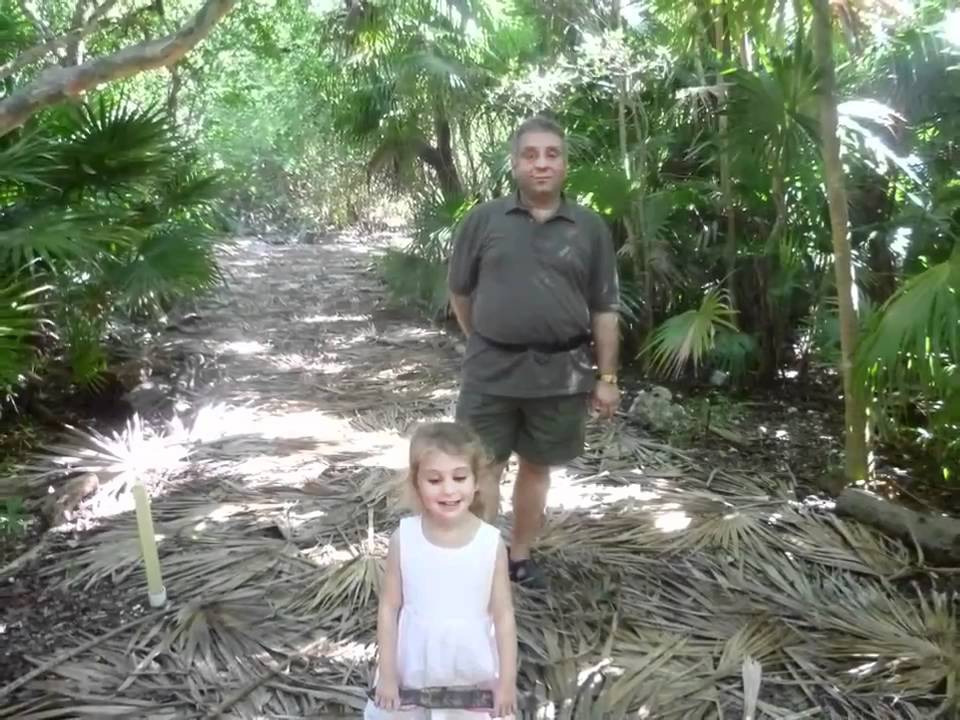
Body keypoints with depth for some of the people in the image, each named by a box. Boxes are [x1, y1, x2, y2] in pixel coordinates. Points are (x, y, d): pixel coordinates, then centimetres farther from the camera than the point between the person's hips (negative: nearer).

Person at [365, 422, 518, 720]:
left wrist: (507, 680, -4)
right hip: (411, 669, 1)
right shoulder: (404, 538, -16)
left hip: (470, 673, 0)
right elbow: (389, 607, -6)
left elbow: (503, 614, -8)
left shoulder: (491, 543, -18)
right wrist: (387, 673, -4)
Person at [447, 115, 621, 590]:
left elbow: (603, 310, 3)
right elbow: (459, 291, 8)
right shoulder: (483, 220, -2)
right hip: (491, 370, 0)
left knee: (536, 466, 14)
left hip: (560, 372, 1)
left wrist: (607, 376, 2)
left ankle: (520, 555, 31)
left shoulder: (590, 228, 0)